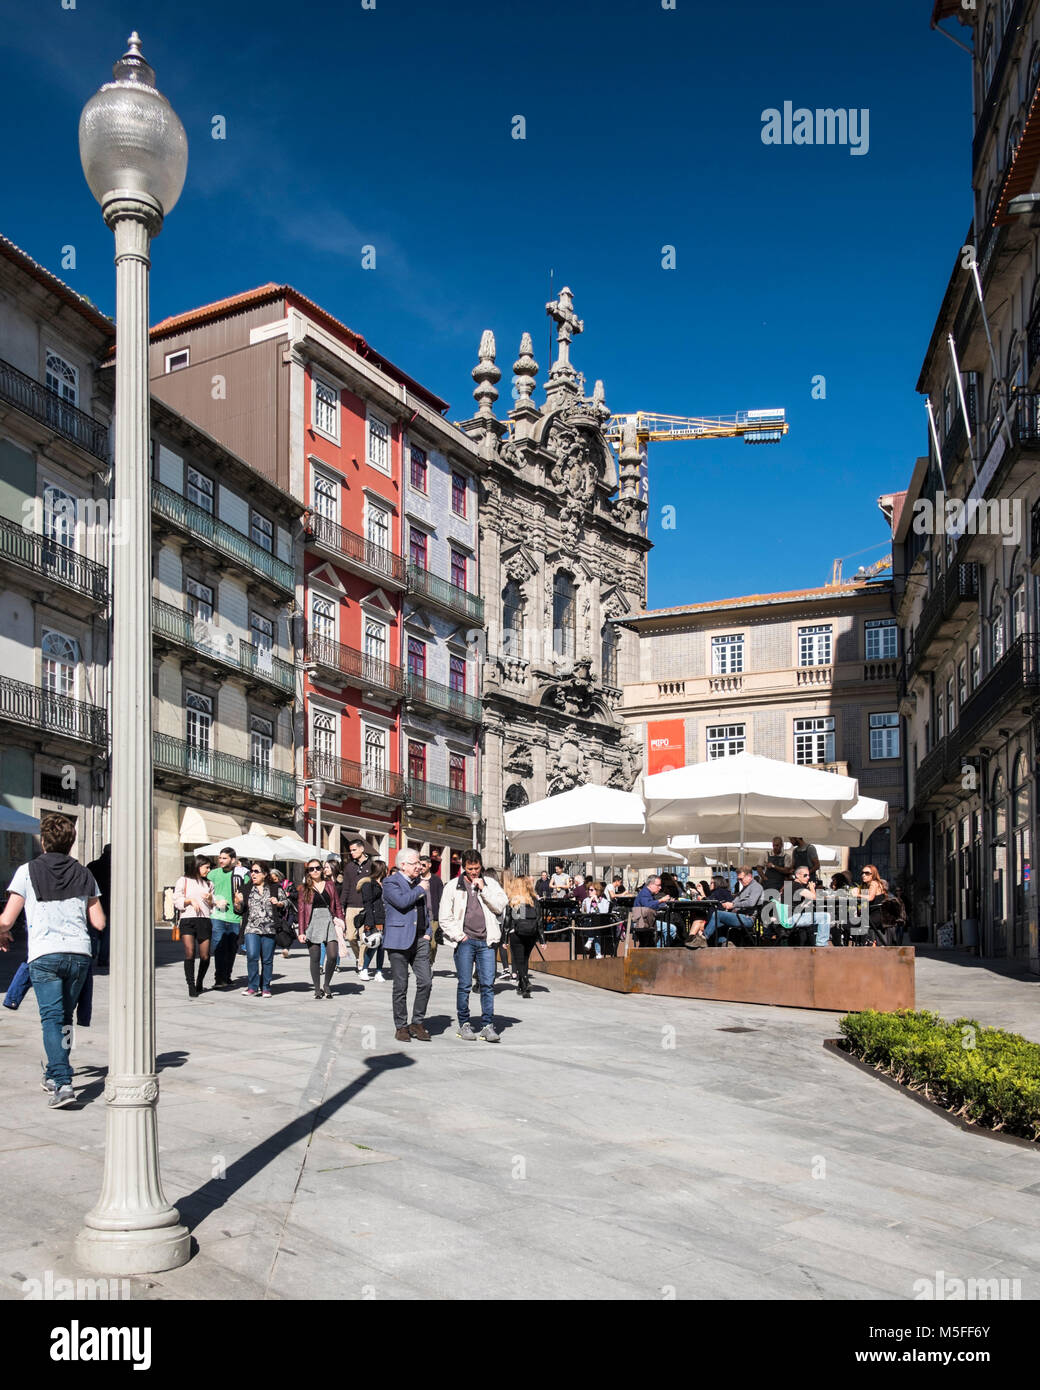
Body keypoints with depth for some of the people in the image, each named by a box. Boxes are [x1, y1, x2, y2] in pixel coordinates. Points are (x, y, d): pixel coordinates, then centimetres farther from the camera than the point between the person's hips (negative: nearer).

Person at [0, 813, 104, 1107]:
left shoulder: (28, 871, 3)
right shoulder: (83, 874, 13)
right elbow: (99, 923, 11)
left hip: (44, 954, -3)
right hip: (79, 953, 3)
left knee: (52, 1018, -6)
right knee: (65, 1017, 17)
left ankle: (62, 1083, -19)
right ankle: (54, 1076, 27)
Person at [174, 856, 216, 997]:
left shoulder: (208, 884, 22)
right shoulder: (184, 880, 10)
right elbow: (176, 901, 6)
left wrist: (210, 899, 2)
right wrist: (190, 900, -9)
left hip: (204, 920, 4)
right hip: (188, 919, -4)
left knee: (205, 956, -1)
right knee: (190, 953, -16)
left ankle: (199, 983, 22)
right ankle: (191, 987, -12)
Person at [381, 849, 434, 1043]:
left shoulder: (417, 882, 17)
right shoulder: (390, 882, -4)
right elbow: (401, 901, -22)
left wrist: (428, 931, 14)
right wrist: (420, 889, -9)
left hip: (420, 939, 6)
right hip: (399, 940, -6)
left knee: (426, 982, -3)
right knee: (400, 986, 1)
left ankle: (417, 1023, 10)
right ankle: (401, 1027, 12)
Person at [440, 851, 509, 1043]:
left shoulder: (490, 884, 10)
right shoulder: (453, 887, 5)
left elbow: (500, 906, -2)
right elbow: (445, 918, 5)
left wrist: (483, 889, -7)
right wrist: (459, 936, -3)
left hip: (486, 942, 1)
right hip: (465, 941, -1)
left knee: (488, 984, -2)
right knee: (464, 985, 1)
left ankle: (487, 1025, 2)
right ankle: (464, 1024, 12)